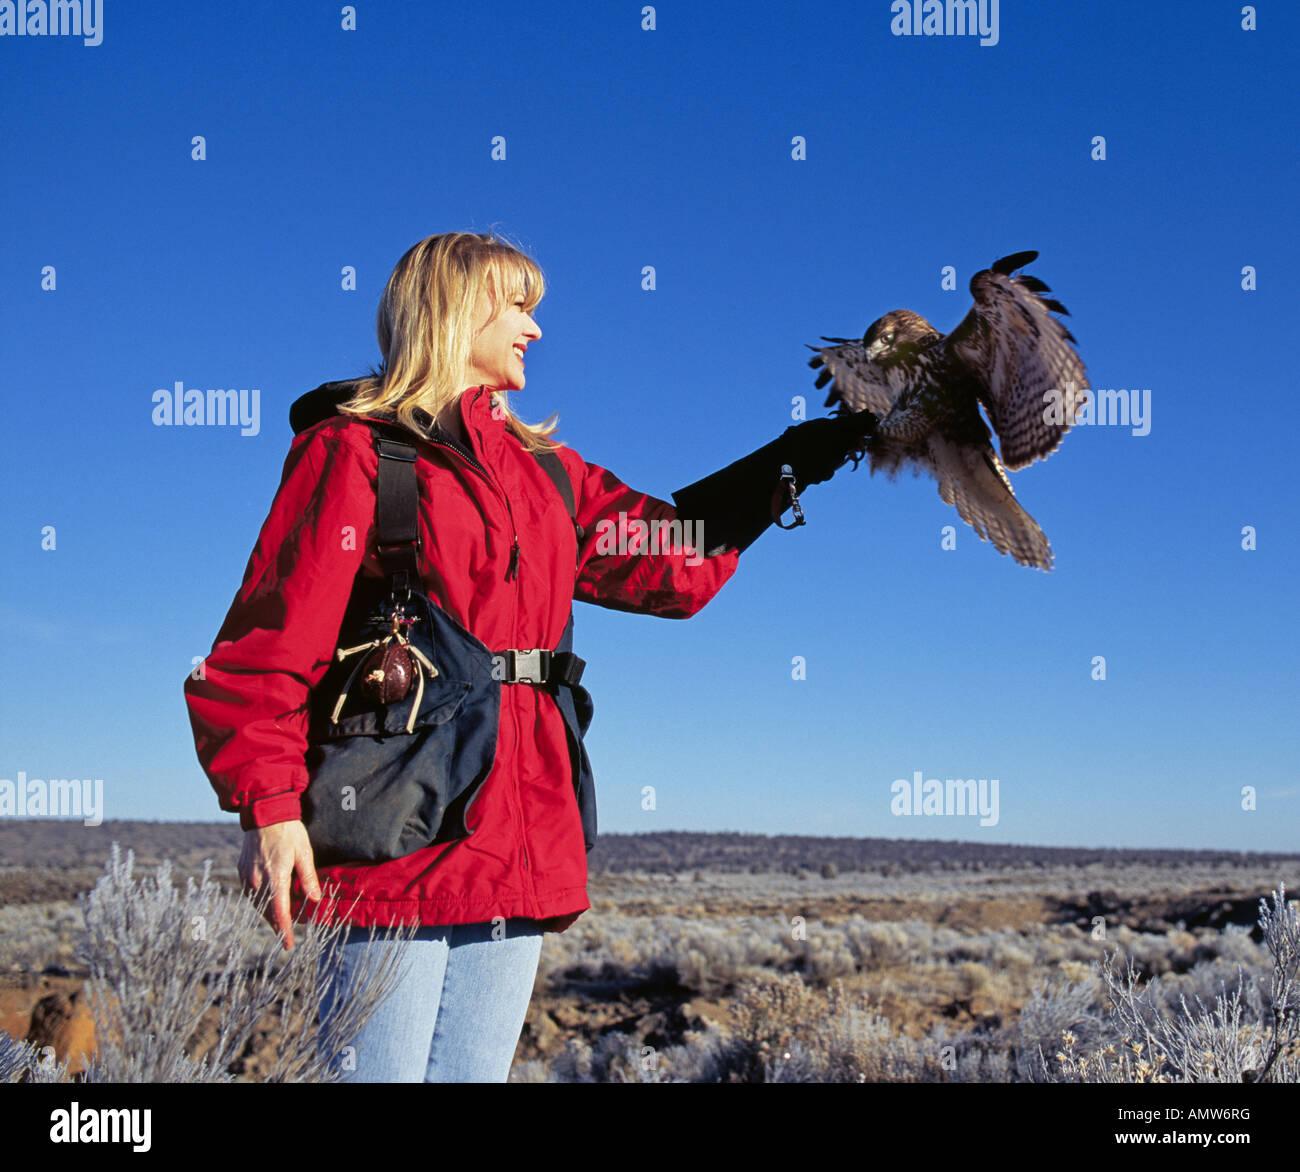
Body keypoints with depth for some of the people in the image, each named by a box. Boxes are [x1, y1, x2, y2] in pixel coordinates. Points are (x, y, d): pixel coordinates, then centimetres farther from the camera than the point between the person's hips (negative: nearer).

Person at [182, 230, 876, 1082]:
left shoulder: (541, 470, 19)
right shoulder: (356, 452, -1)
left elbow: (675, 557, 20)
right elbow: (269, 647, -8)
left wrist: (795, 458, 17)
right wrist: (269, 805, -18)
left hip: (519, 851, 7)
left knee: (477, 1070, 10)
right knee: (382, 1070, -3)